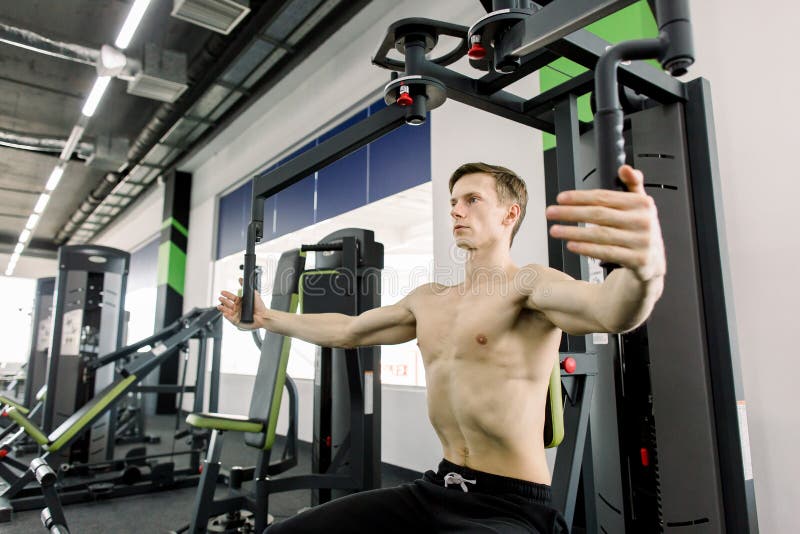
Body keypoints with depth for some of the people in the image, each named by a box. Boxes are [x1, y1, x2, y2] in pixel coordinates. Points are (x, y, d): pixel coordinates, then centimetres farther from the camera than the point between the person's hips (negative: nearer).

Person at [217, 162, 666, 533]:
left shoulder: (531, 285, -12)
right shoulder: (428, 300, 10)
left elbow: (611, 311, -33)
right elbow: (346, 331, 22)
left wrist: (644, 271, -57)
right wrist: (267, 318, 29)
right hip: (437, 489, 7)